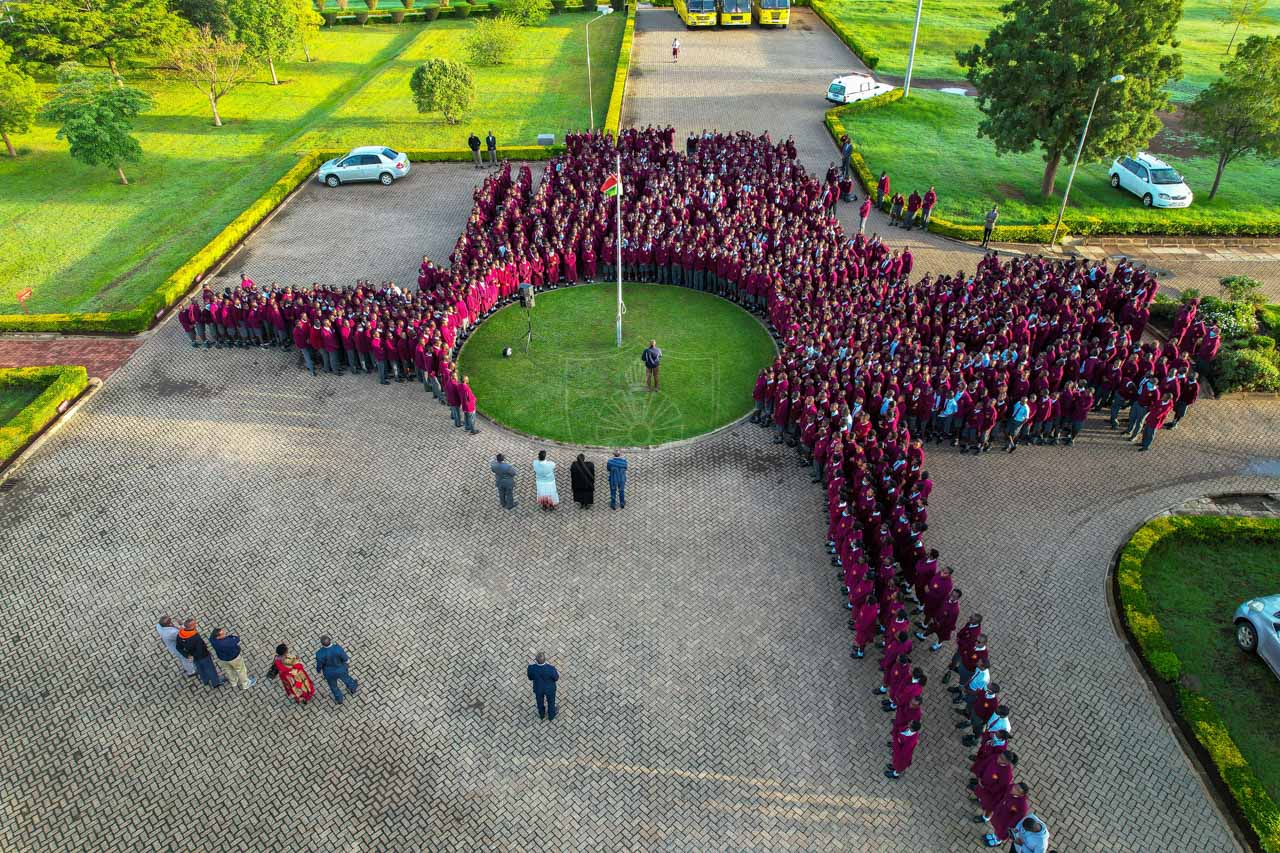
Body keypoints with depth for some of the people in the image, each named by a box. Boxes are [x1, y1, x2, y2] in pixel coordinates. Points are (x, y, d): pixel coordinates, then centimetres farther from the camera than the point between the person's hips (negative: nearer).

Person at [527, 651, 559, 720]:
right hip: (550, 688, -1)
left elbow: (531, 678, -14)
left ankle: (542, 715, 60)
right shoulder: (551, 668, -41)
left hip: (538, 688, 2)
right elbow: (556, 678, -19)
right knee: (551, 701, 30)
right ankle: (551, 716, 57)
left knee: (540, 702, 33)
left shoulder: (531, 668, -37)